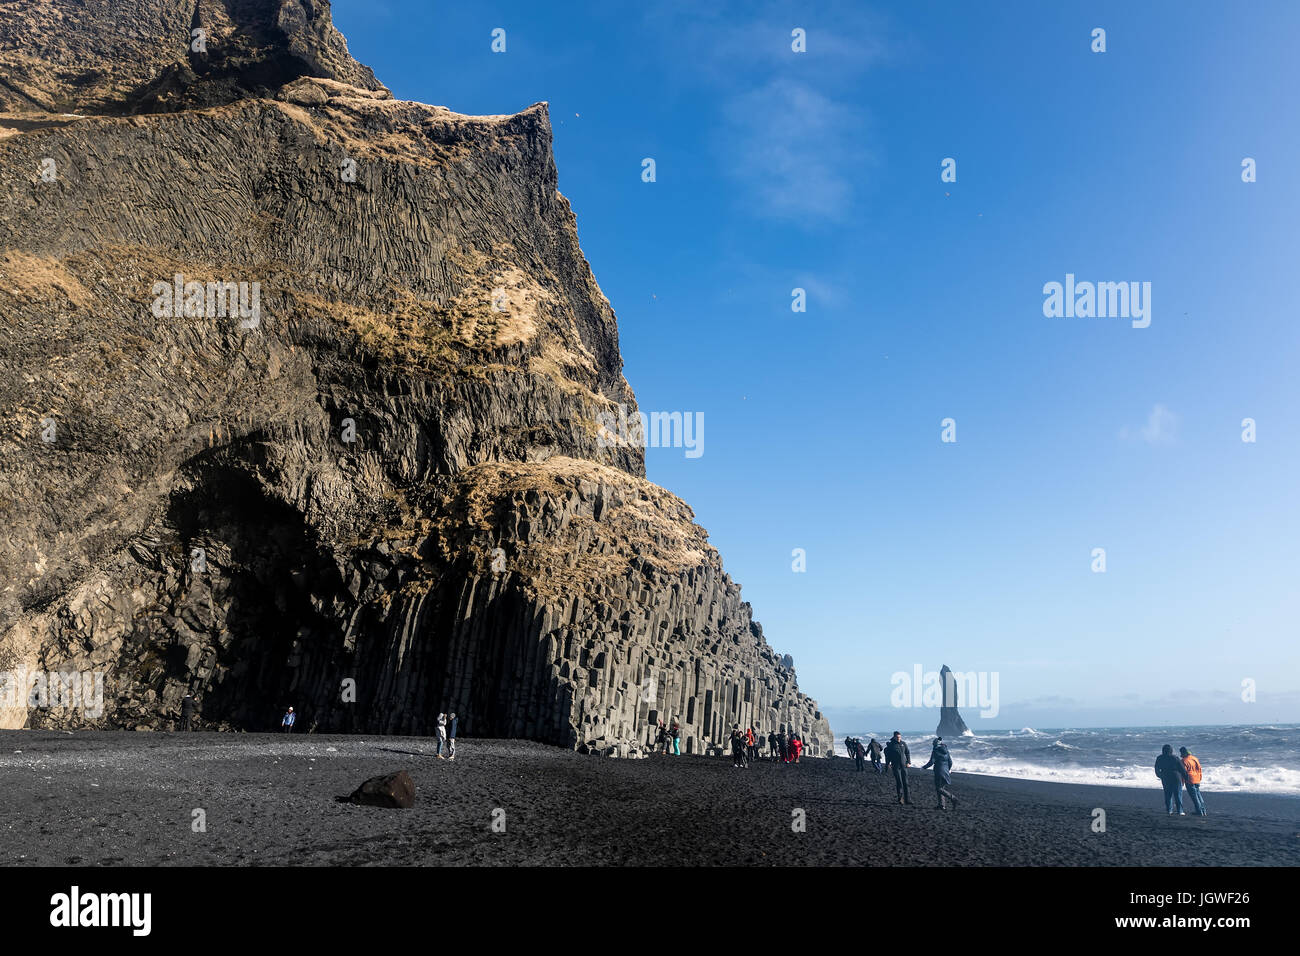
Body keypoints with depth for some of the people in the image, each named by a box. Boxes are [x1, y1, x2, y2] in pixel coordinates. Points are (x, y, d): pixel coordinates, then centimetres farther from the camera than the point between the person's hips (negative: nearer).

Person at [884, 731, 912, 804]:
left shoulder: (903, 743, 5)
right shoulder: (890, 745, -4)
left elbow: (908, 753, 13)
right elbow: (887, 754, 3)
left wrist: (908, 762, 4)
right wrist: (888, 763, -2)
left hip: (903, 766, 3)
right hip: (896, 766, -3)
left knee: (905, 782, 2)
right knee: (899, 782, -7)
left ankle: (907, 799, 5)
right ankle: (900, 798, 4)